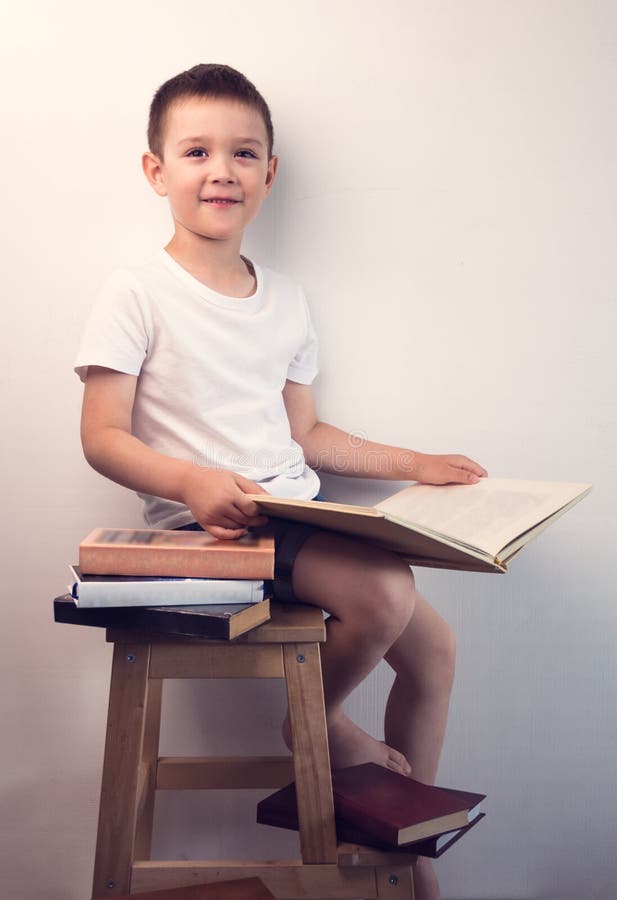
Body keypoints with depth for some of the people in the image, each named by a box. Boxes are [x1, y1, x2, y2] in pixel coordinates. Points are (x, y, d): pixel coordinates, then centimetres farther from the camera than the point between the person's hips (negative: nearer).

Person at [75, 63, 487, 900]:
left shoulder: (285, 298, 15)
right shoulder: (137, 293, -6)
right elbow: (103, 437, -10)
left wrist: (412, 464, 12)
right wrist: (191, 482, -27)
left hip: (299, 516, 7)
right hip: (206, 522, -7)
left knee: (433, 644, 4)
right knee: (386, 592, -26)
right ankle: (322, 722, 6)